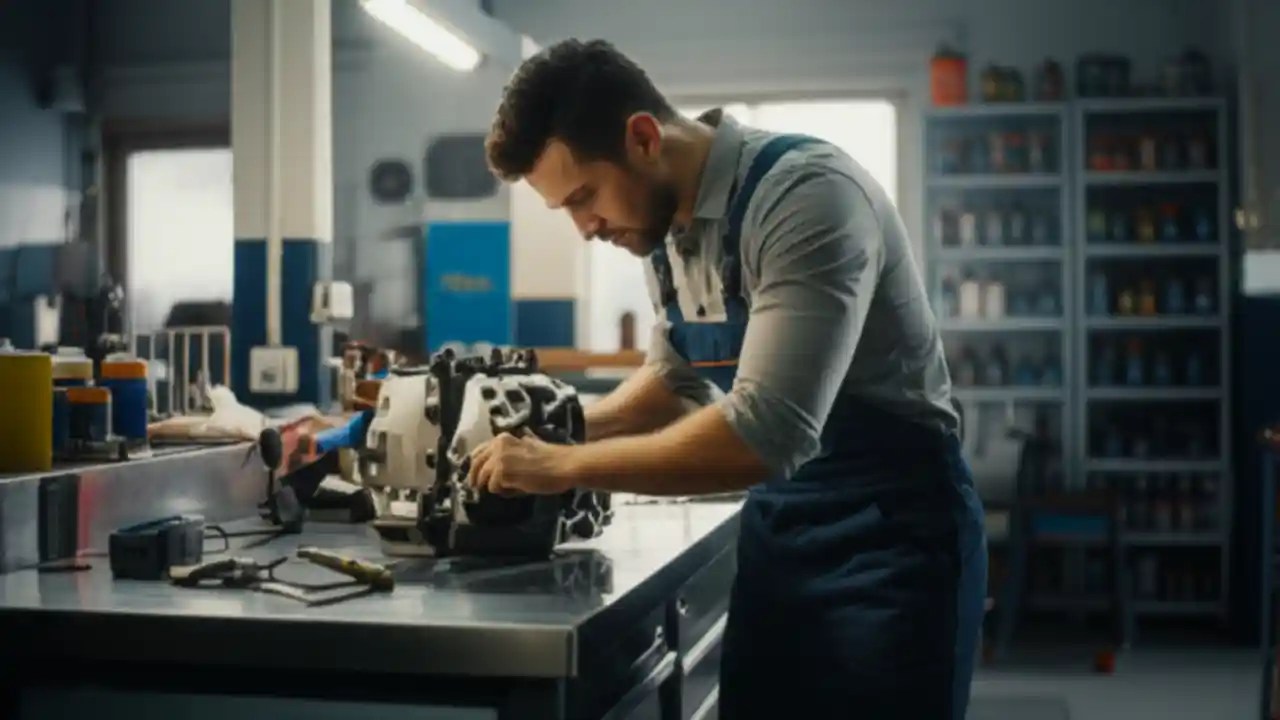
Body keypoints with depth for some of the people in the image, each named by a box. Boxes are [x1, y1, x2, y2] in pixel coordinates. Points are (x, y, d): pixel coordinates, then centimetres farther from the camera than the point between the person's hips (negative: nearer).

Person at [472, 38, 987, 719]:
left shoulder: (807, 195, -25)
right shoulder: (664, 221, 0)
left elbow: (768, 431, -33)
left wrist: (565, 466, -24)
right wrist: (559, 432, 1)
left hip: (890, 531, -7)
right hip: (777, 527, 7)